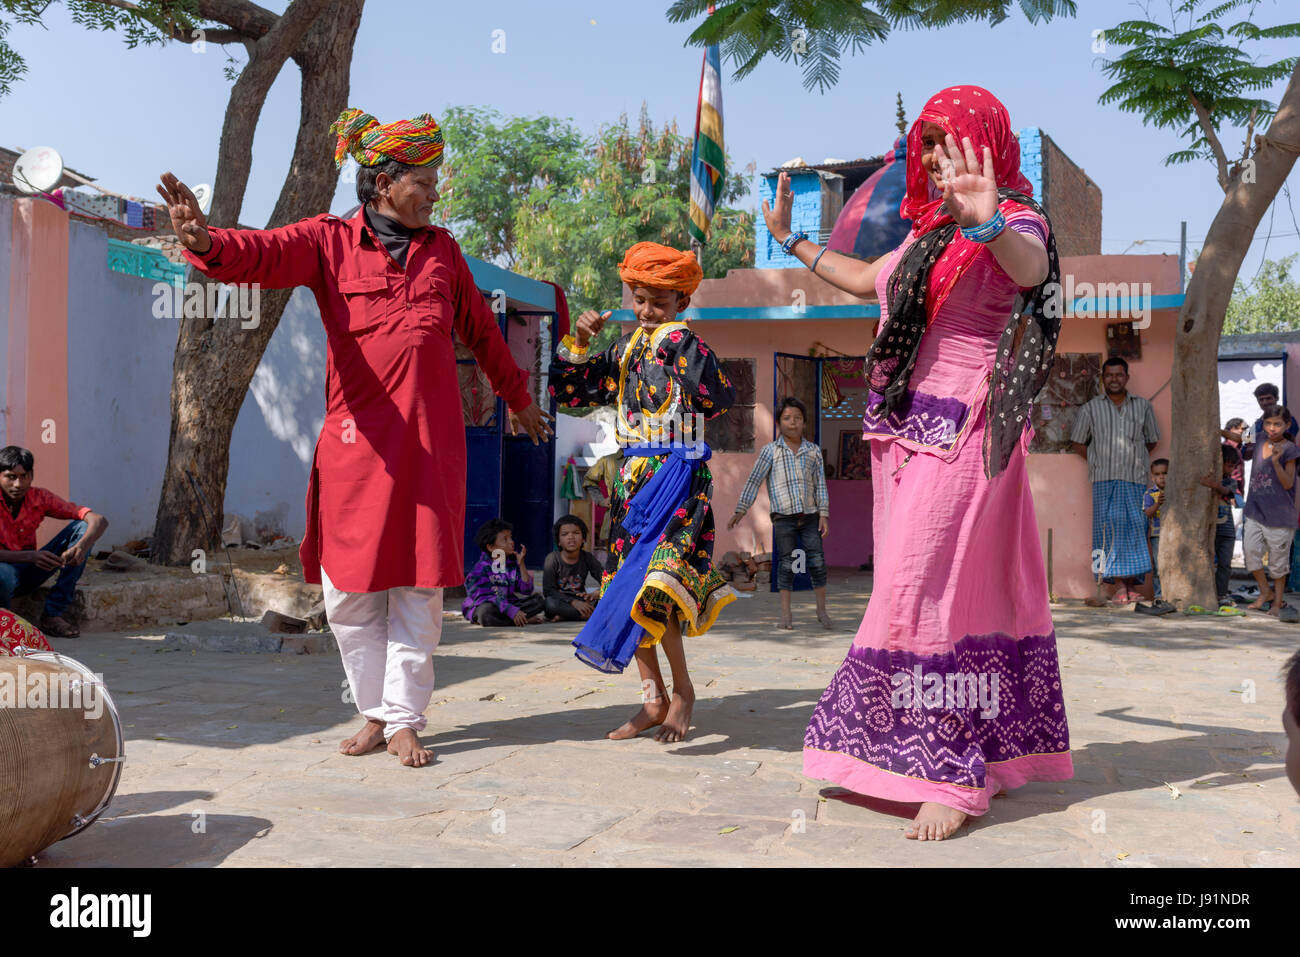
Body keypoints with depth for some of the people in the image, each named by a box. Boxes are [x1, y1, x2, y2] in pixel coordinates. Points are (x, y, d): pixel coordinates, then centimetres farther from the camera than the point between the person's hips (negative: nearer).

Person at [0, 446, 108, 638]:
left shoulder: (39, 498, -7)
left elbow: (99, 520, -15)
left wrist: (82, 546, -36)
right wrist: (31, 556, -43)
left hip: (29, 574, 5)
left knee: (82, 527, -14)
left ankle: (53, 614, -15)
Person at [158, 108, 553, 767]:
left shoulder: (442, 249, 14)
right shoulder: (330, 241, 3)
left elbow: (480, 330, 27)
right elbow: (264, 253, -18)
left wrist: (519, 399, 37)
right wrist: (205, 240, -40)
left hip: (429, 440, 2)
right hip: (355, 439, -2)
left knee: (419, 586, 1)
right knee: (348, 588, 3)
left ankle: (405, 721, 10)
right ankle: (375, 713, 19)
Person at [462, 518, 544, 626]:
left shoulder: (512, 564, 6)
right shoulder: (481, 568, -13)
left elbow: (527, 591, 1)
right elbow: (486, 597, -22)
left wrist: (521, 564, -8)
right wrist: (512, 611, -32)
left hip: (509, 604, 6)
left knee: (538, 600, -7)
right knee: (486, 612, -40)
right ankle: (527, 619, -26)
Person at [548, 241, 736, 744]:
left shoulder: (686, 344, -5)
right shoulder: (622, 352, 12)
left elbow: (720, 397, -24)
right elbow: (564, 390, 14)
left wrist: (676, 347, -18)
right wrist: (577, 340, 1)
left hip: (678, 474, -7)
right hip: (633, 476, 7)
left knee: (650, 587, -18)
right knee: (626, 588, 6)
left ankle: (682, 689, 3)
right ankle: (654, 699, 18)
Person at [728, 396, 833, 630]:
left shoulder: (813, 451, 8)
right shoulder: (771, 450, 2)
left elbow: (820, 485, 7)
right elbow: (753, 481, 1)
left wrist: (824, 515, -1)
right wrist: (740, 511, -4)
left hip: (810, 515, 2)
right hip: (783, 516, -2)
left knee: (817, 562, 1)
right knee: (786, 563, -1)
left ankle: (822, 611, 11)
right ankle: (786, 614, 6)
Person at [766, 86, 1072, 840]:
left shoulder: (1017, 221, -6)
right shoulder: (930, 230, 18)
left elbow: (1030, 268, -31)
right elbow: (867, 280, 33)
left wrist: (988, 225, -52)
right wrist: (791, 240, 38)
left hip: (964, 434, -8)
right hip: (909, 430, 8)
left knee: (930, 593, -13)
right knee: (947, 593, 12)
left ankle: (953, 776, -6)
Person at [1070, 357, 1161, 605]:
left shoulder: (1143, 406, 13)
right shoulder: (1090, 408, 9)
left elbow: (1152, 440, 22)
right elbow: (1077, 443, 13)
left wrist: (1135, 460, 11)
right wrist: (1098, 462, 5)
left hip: (1135, 480, 1)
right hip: (1104, 480, -1)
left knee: (1135, 529, -3)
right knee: (1110, 530, -9)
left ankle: (1131, 586, 1)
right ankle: (1118, 585, -10)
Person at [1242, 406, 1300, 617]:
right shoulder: (1260, 443, 6)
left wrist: (1276, 461, -27)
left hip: (1279, 513, -5)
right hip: (1255, 510, 5)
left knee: (1278, 559, 5)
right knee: (1250, 550, 0)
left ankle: (1277, 602, 18)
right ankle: (1265, 592, 20)